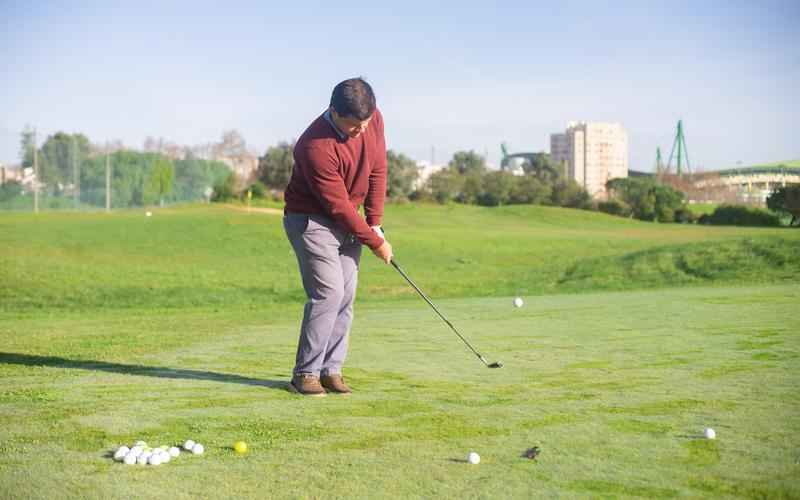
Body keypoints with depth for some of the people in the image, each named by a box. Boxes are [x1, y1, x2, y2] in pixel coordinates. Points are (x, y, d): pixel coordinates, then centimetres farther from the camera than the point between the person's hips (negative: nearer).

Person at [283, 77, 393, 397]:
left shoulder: (373, 119, -9)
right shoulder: (316, 146, -29)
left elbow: (378, 169, 2)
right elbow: (338, 205, -23)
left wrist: (375, 223, 0)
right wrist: (375, 242, -14)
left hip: (348, 221, 7)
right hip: (311, 219, -7)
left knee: (346, 296, 2)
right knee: (328, 293, -15)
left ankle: (330, 370, 9)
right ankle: (305, 373, -5)